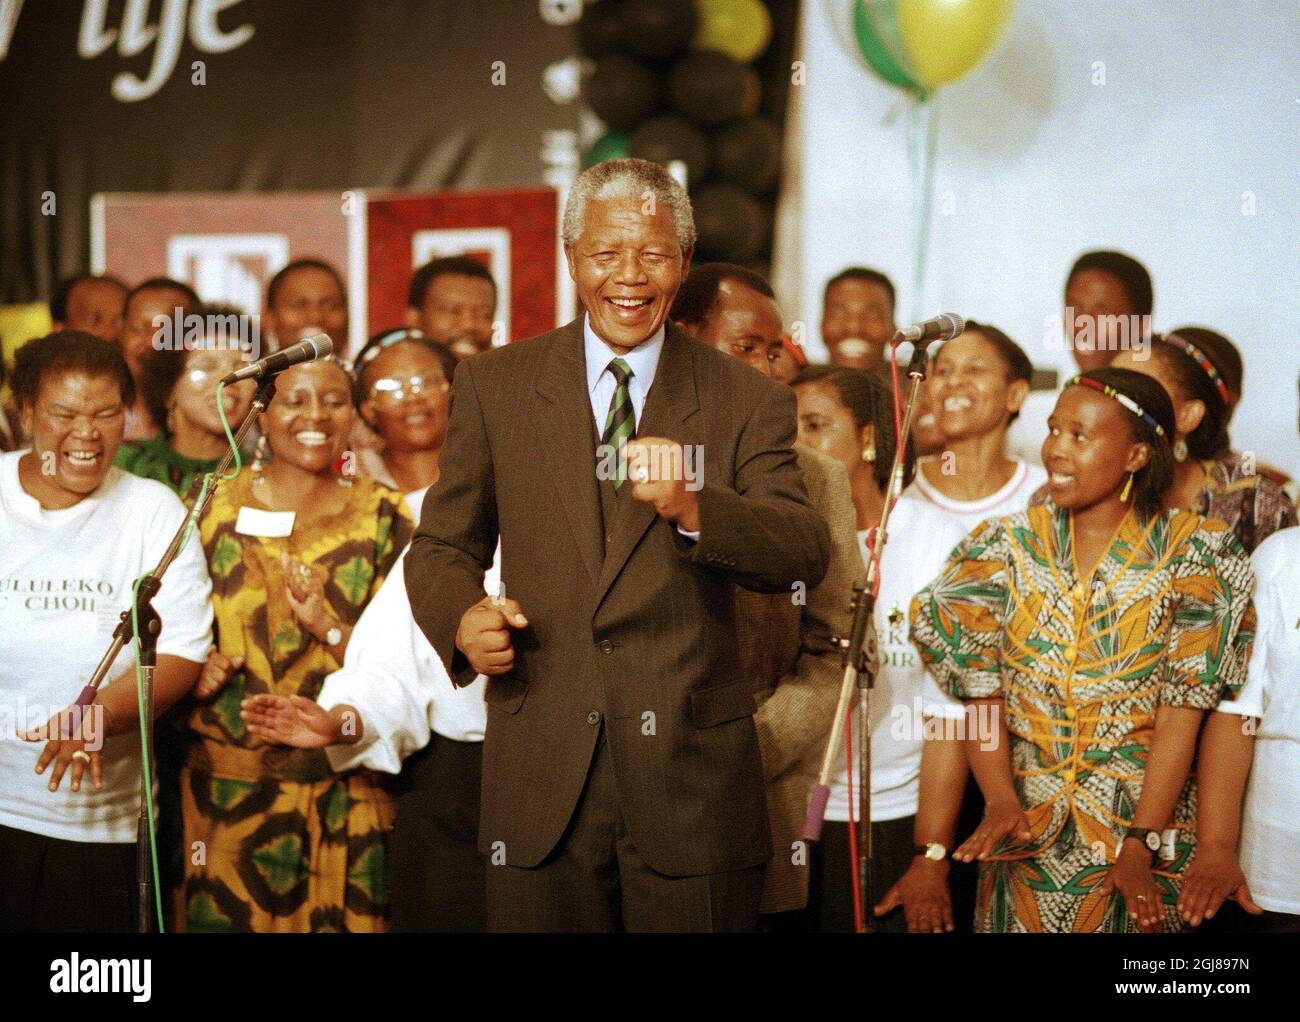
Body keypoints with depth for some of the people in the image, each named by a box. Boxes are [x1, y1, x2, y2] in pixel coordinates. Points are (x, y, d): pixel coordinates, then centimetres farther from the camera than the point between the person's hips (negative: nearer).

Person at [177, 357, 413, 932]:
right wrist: (194, 674, -6)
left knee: (339, 919, 0)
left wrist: (327, 626, -18)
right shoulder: (215, 508, 5)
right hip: (226, 786, 1)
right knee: (222, 917, 0)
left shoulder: (381, 518, 2)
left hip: (343, 792, -1)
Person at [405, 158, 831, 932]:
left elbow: (806, 557, -9)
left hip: (692, 777, -1)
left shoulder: (750, 402, 2)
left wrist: (692, 508, -27)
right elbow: (444, 544, 12)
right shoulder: (496, 387, 7)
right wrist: (462, 618, -10)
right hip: (541, 783, 1)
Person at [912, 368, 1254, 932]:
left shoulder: (1192, 555, -5)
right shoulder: (1008, 547, 2)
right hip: (1026, 825, 2)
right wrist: (1001, 801, -15)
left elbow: (1182, 711, -10)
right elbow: (981, 692, -2)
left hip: (1145, 820, -2)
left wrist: (1140, 842, -17)